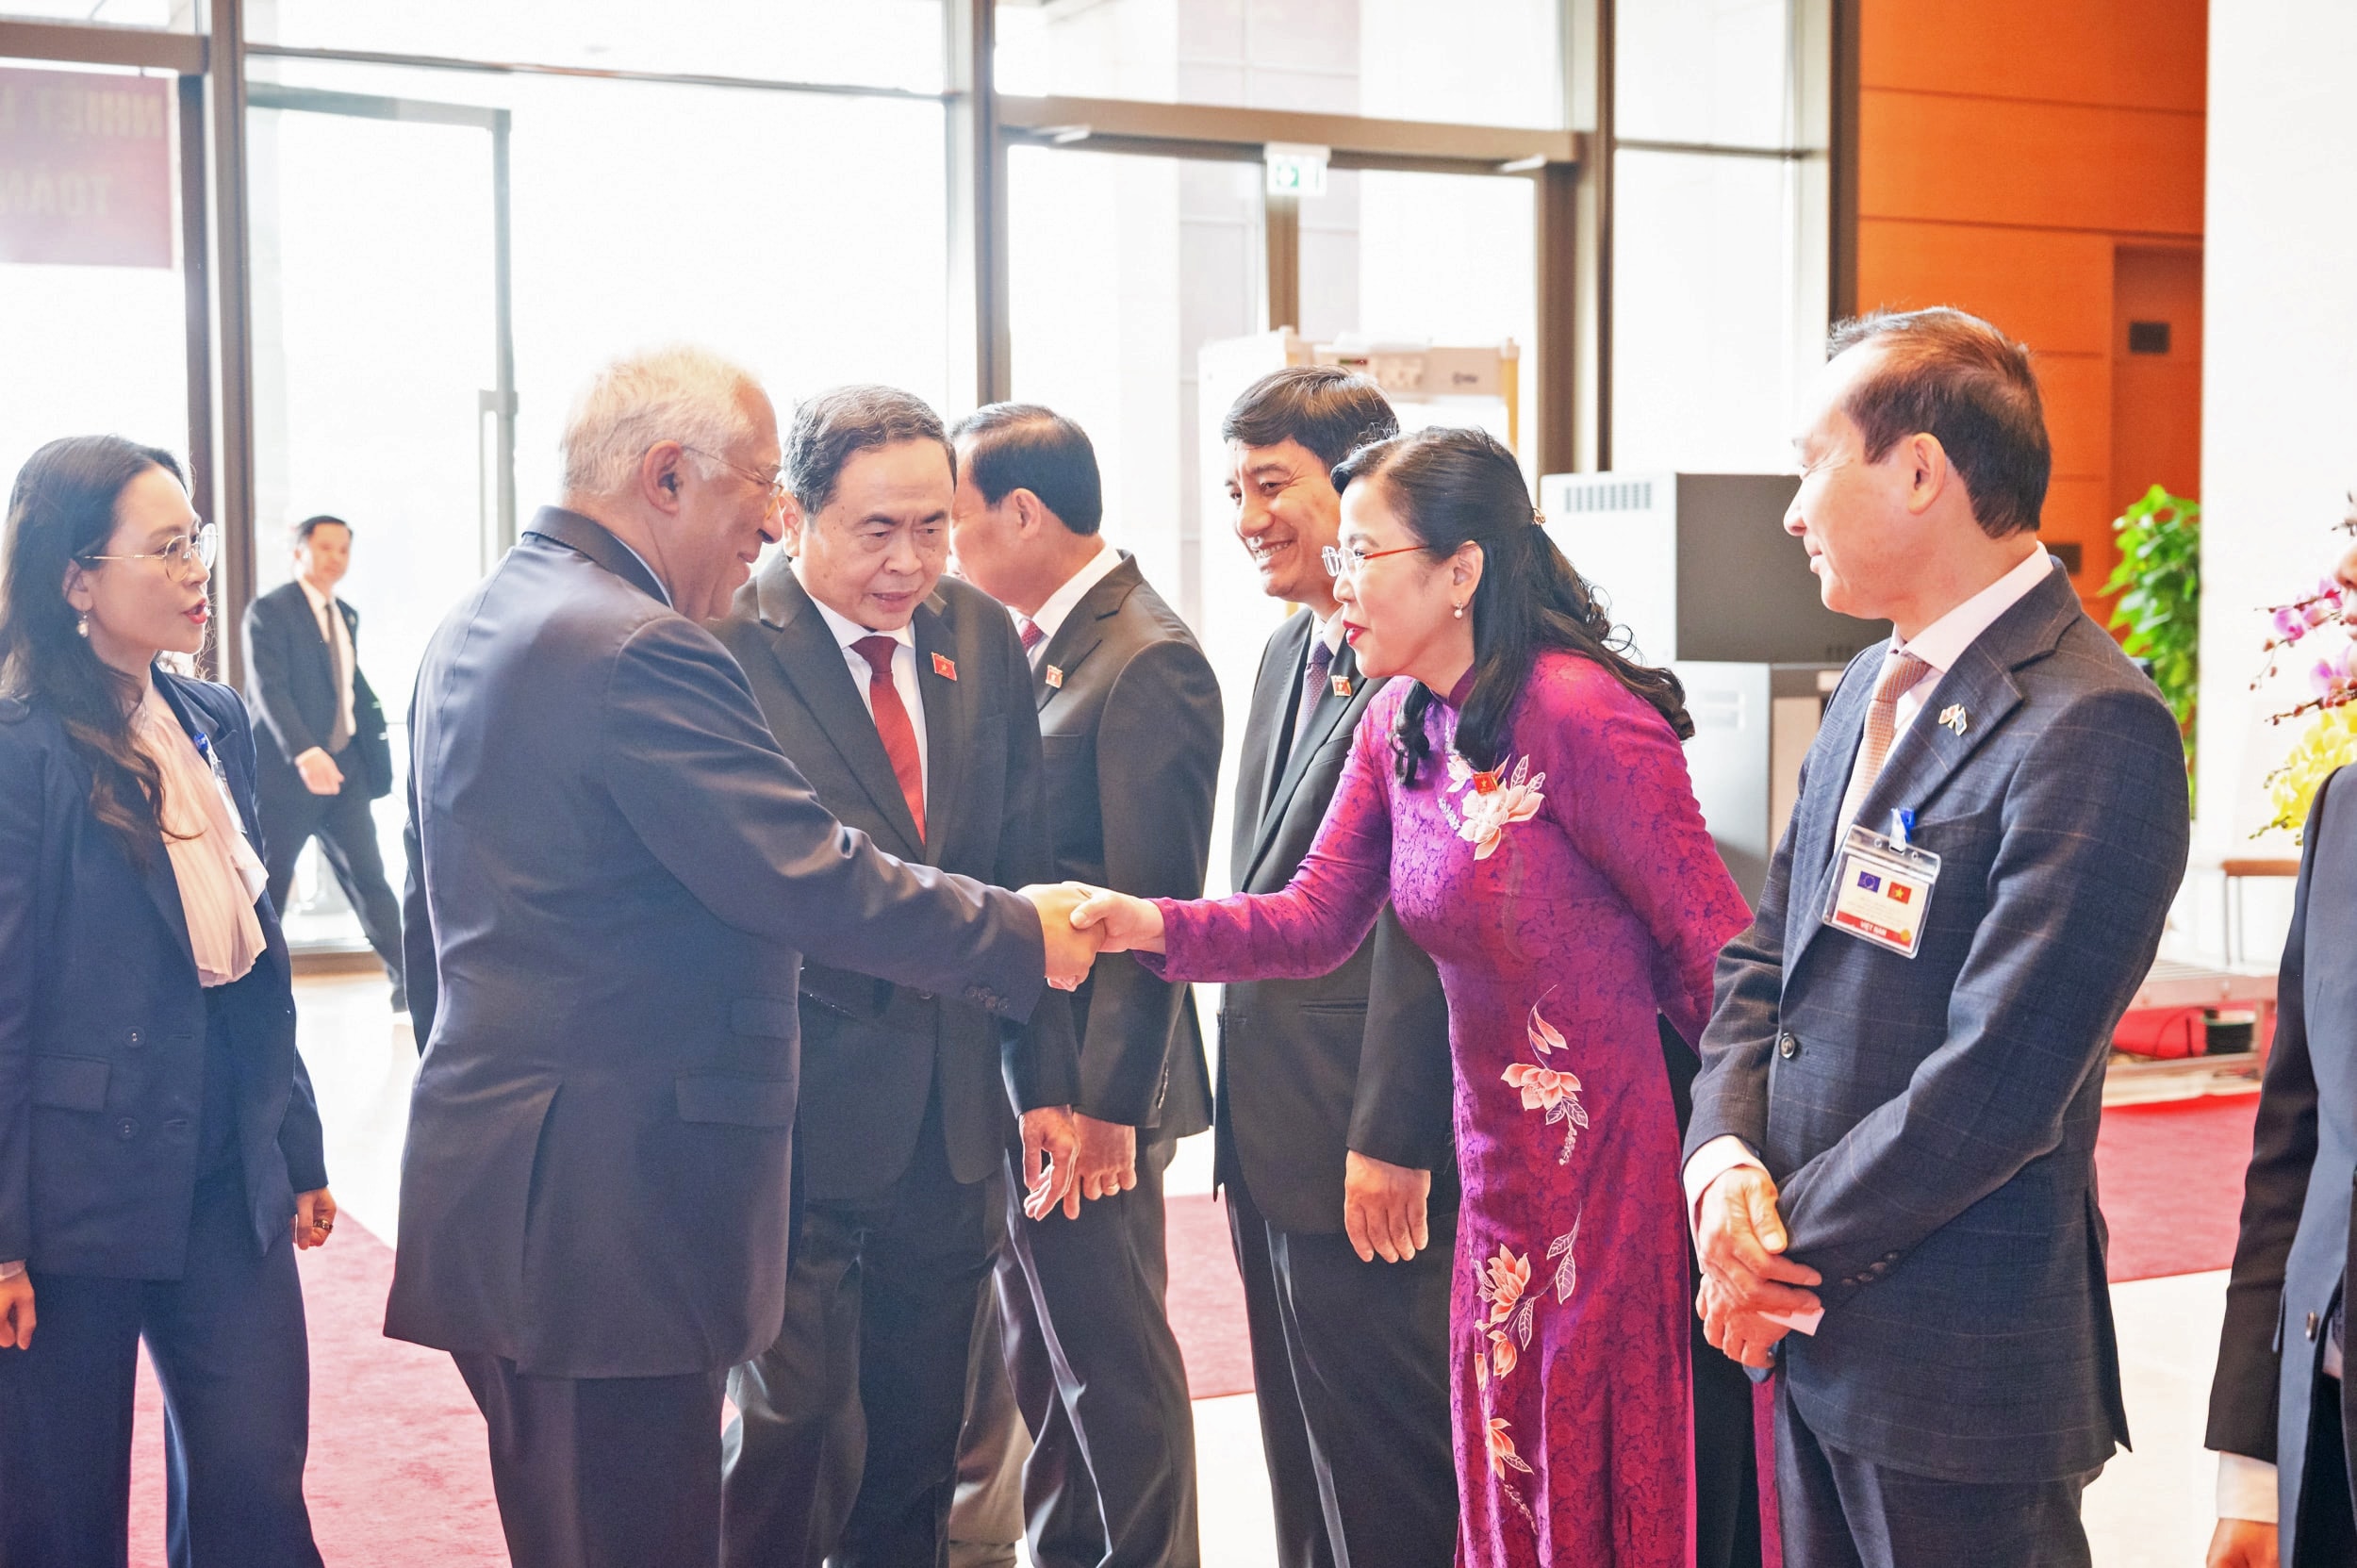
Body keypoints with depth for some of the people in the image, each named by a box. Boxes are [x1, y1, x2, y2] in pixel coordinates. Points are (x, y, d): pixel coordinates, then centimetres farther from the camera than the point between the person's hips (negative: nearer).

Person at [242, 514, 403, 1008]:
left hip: (345, 768, 6)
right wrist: (305, 753, -31)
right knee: (269, 885, 4)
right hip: (287, 770, -6)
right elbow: (269, 689, -20)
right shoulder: (269, 611, -9)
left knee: (368, 875, 2)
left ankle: (408, 982, 0)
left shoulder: (347, 616, 15)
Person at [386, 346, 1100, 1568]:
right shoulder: (643, 653, -18)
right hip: (612, 1211, -11)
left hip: (487, 1182, 11)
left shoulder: (474, 628, 15)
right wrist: (1017, 937, -8)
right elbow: (811, 878, -20)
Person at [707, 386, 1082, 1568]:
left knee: (919, 1438, 15)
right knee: (792, 1429, -3)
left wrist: (1044, 1078, 6)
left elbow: (1021, 868, 10)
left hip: (951, 1117, 6)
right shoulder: (725, 647, -12)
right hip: (803, 1115, -6)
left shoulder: (981, 641, 8)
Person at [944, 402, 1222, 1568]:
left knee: (1113, 1363, 3)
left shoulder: (1148, 660, -15)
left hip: (1086, 1079, -9)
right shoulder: (1033, 645, 11)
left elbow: (1153, 909, -18)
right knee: (1043, 1356, 19)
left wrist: (1106, 1098, -19)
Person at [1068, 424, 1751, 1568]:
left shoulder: (1577, 711, -20)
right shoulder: (1399, 724, 5)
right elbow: (1315, 920, 3)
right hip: (1498, 1164, 8)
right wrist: (1154, 926, -12)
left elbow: (1714, 946, -17)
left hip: (1612, 1164, -8)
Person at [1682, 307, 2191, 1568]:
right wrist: (1724, 1162, -6)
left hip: (1957, 1369, -8)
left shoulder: (2093, 729, -19)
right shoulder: (1872, 687, 10)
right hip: (1804, 1324, 8)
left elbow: (1993, 1087, -22)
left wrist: (1785, 1244, -12)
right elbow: (1765, 958, 12)